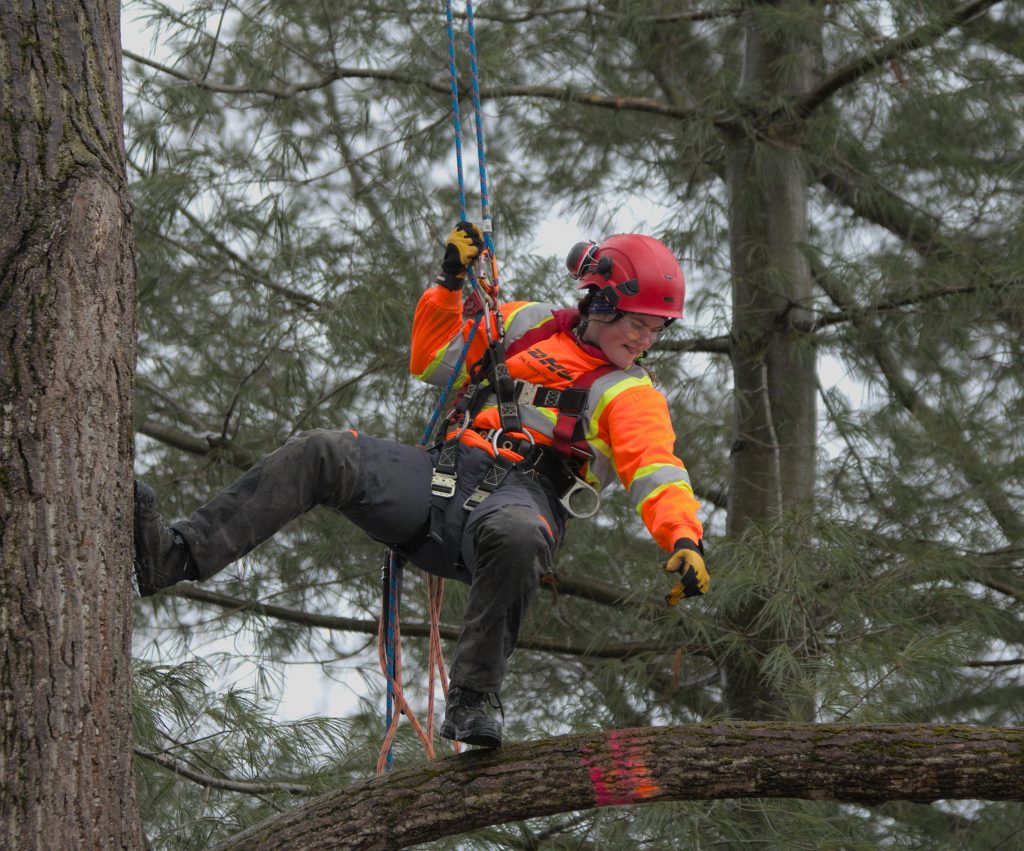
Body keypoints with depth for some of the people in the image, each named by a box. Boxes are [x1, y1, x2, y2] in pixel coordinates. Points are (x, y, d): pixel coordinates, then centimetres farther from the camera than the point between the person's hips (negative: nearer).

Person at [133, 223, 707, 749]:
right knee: (320, 455, -19)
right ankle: (178, 556, -30)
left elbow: (658, 474, -5)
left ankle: (474, 697, -32)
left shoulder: (631, 397, 12)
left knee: (516, 537, -44)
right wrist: (450, 285, 17)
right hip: (444, 476, 4)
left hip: (518, 499, -4)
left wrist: (685, 539, -25)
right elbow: (433, 361, 30)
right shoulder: (528, 325, 24)